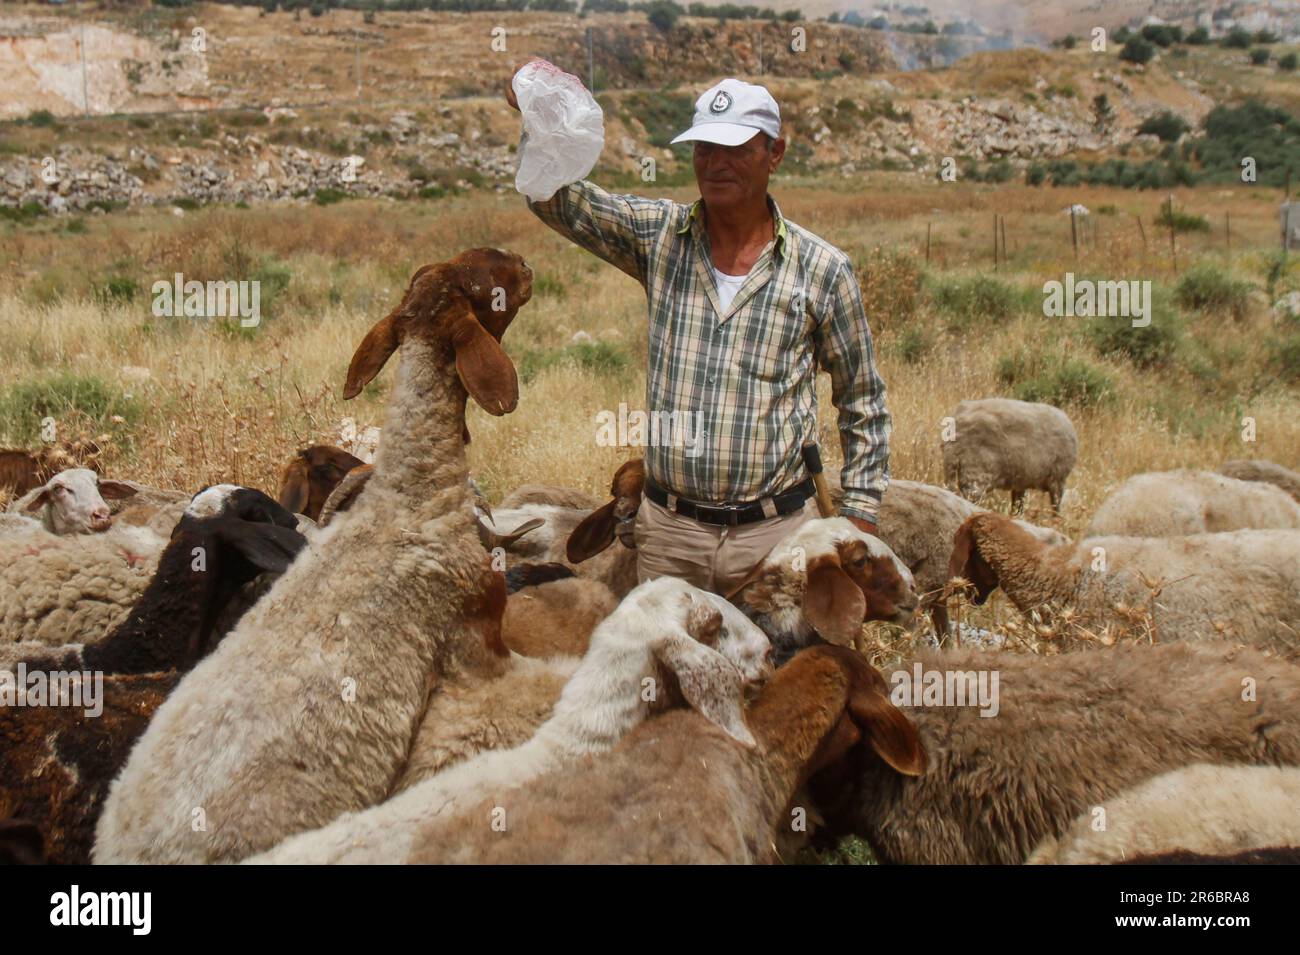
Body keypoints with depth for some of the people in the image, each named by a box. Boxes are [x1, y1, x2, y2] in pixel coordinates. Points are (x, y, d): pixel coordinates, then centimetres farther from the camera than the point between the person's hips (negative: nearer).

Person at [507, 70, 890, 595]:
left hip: (774, 533, -1)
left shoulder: (822, 269, 0)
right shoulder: (658, 236, 3)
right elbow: (555, 198, -3)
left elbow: (863, 402, 7)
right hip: (669, 532, 2)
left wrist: (859, 516, 3)